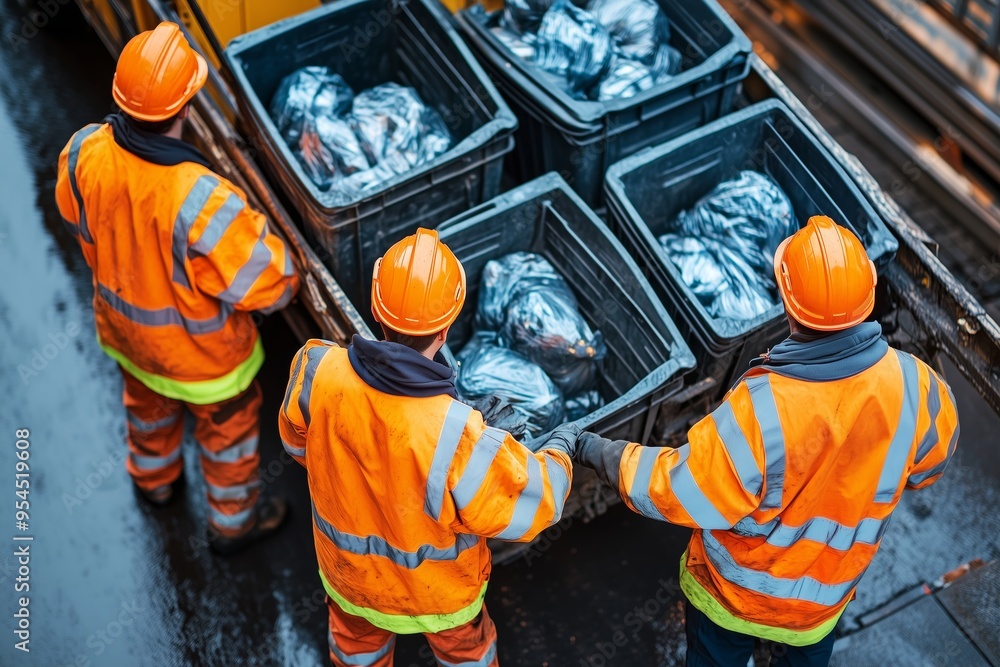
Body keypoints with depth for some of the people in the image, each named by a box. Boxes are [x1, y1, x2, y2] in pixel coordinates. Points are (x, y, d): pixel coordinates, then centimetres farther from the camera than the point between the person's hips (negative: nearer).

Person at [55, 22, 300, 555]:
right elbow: (268, 285, -31)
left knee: (147, 402, 35)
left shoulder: (85, 153, -26)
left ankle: (152, 479, 64)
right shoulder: (201, 201, -44)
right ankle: (232, 523, 48)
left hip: (124, 325, 6)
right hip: (197, 348, -5)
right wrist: (273, 250, -10)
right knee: (227, 427, 24)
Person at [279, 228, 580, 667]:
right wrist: (560, 449, -8)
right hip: (437, 588, -3)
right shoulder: (456, 436, -44)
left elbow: (299, 441, -8)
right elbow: (528, 506, -27)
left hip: (348, 567, 3)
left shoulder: (320, 372, -31)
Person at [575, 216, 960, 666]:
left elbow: (678, 491, -31)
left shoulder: (759, 409, -42)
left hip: (738, 589, -3)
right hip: (828, 589, 4)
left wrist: (601, 454, -16)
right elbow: (928, 464, -6)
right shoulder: (913, 385, -28)